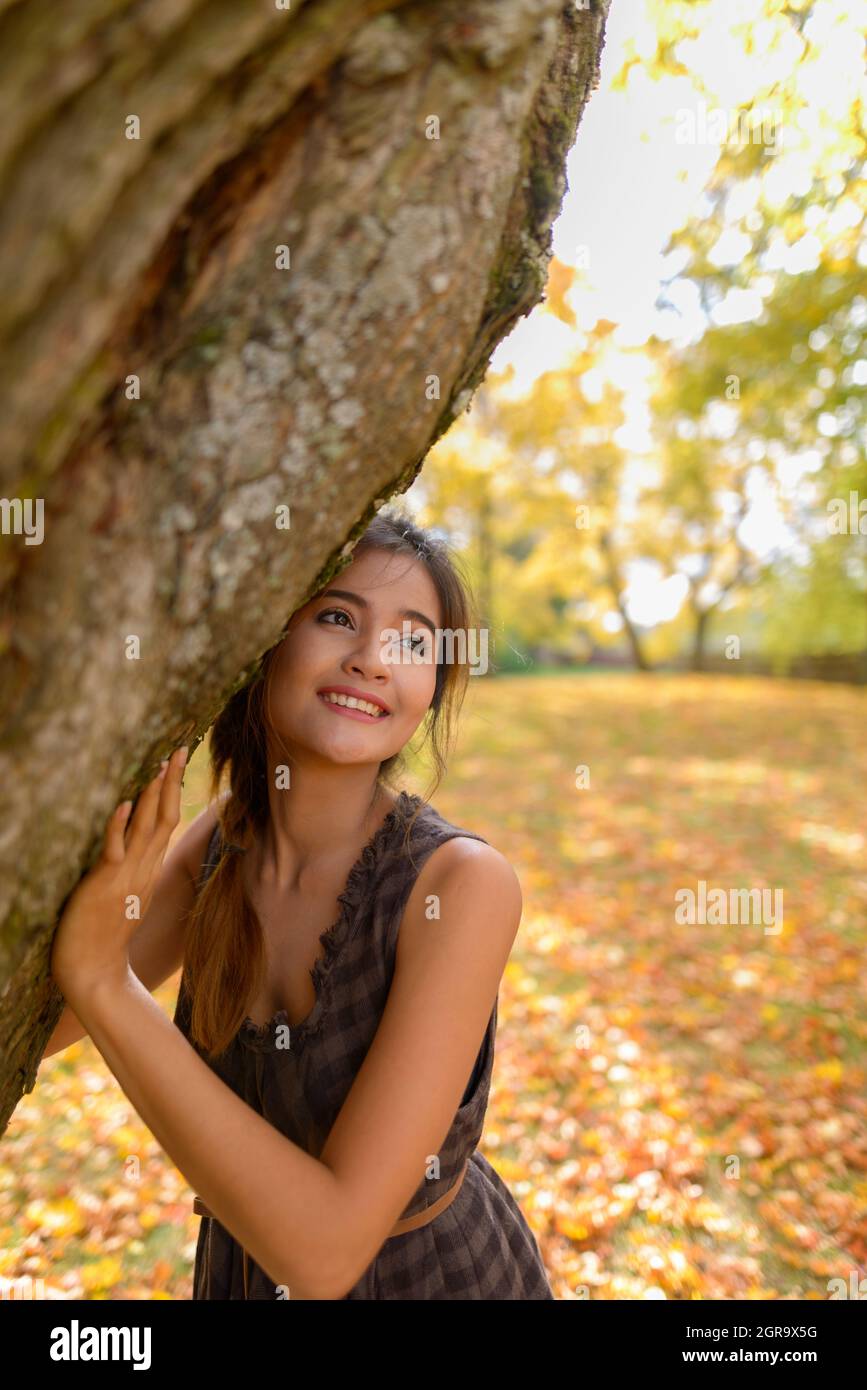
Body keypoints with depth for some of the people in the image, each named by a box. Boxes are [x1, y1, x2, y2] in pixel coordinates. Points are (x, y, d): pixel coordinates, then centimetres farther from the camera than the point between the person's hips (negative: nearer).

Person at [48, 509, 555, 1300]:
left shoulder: (464, 882, -32)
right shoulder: (228, 833, -15)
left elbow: (327, 1249, -33)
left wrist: (97, 974, -37)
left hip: (439, 1276, -4)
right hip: (248, 1267, 5)